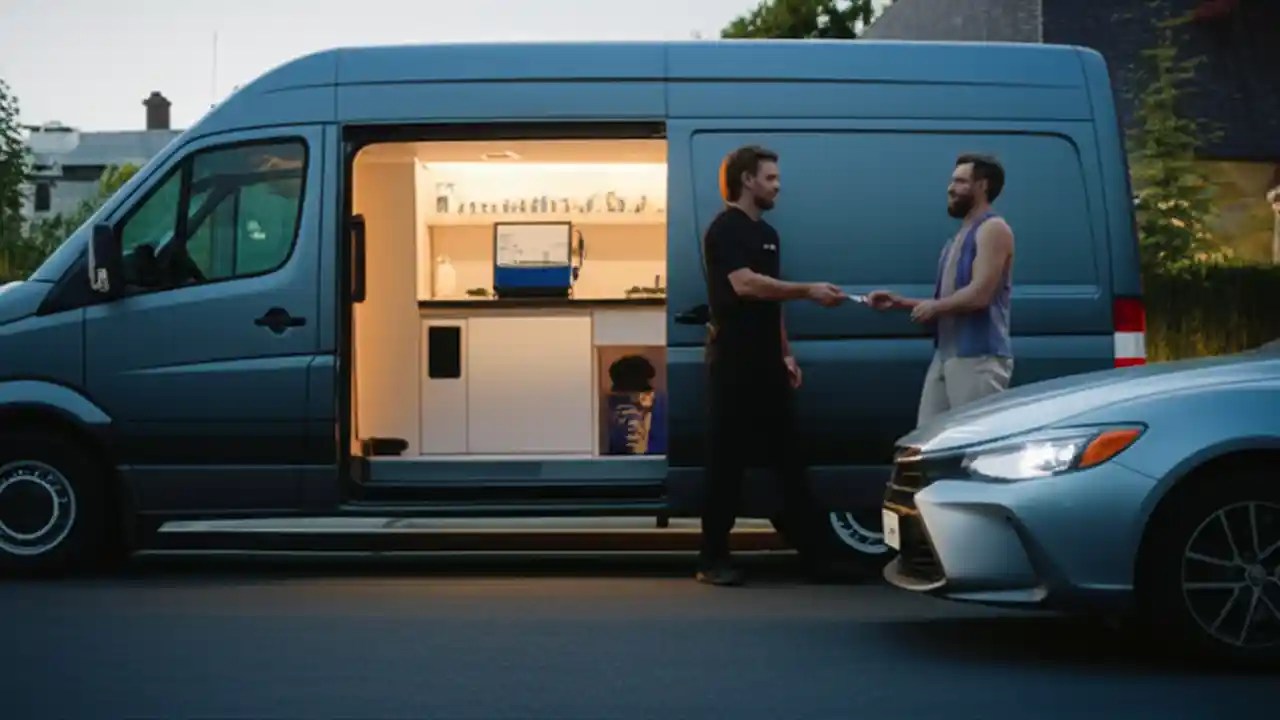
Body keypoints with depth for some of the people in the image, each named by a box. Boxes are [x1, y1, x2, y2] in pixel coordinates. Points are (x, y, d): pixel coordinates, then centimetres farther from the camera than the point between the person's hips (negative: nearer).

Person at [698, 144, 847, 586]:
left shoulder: (767, 234, 17)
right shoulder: (725, 230, -11)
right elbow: (745, 285, -25)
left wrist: (785, 353, 16)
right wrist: (809, 291, -27)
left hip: (766, 363, 9)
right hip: (733, 363, -9)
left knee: (787, 456, 10)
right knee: (727, 460, -5)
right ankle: (713, 558, 1)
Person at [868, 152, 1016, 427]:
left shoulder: (993, 230, -7)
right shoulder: (961, 235, 21)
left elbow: (979, 294, -19)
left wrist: (933, 306, -6)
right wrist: (899, 302, 13)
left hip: (979, 358, -9)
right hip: (946, 355, 9)